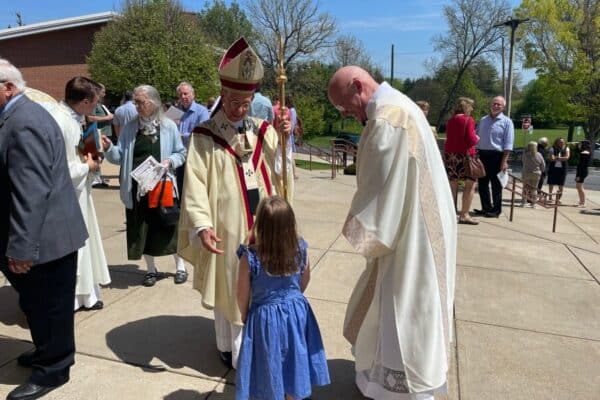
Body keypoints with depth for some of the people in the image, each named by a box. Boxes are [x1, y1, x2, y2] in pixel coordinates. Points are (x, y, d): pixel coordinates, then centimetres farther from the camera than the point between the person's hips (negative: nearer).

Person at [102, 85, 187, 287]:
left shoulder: (168, 126, -2)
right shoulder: (130, 127, 3)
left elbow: (181, 153, 4)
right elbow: (120, 156, 2)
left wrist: (170, 161, -15)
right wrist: (109, 148, -17)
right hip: (137, 188, 2)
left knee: (168, 227, 8)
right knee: (142, 230, 9)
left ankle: (180, 266, 27)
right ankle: (151, 270, 26)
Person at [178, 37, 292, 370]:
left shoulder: (262, 130, 5)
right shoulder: (204, 136, -6)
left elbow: (279, 173, -4)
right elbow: (195, 184, -11)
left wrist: (284, 140, -19)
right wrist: (202, 225, -22)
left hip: (261, 222, 4)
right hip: (226, 225, -3)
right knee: (228, 286, 10)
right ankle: (230, 348, 28)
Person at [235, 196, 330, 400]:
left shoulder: (250, 256, -24)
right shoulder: (301, 249, -15)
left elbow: (242, 295, -12)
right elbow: (304, 281, 2)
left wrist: (244, 315, 8)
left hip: (265, 317, -3)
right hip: (297, 312, 3)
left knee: (270, 366, 18)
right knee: (294, 361, 23)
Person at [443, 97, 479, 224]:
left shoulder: (450, 120, 10)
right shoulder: (468, 120, -9)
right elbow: (471, 140, -14)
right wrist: (477, 138, 5)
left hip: (450, 154, 6)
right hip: (464, 155, -6)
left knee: (452, 185, 9)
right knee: (470, 184, 2)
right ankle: (464, 215, -1)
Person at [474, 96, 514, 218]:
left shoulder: (506, 122, -2)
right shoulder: (483, 120, 14)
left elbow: (508, 144, -8)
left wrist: (504, 161, -15)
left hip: (496, 155, -5)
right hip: (482, 154, 5)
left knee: (496, 185, 2)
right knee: (482, 183, 9)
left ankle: (495, 210, 10)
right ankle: (486, 208, 21)